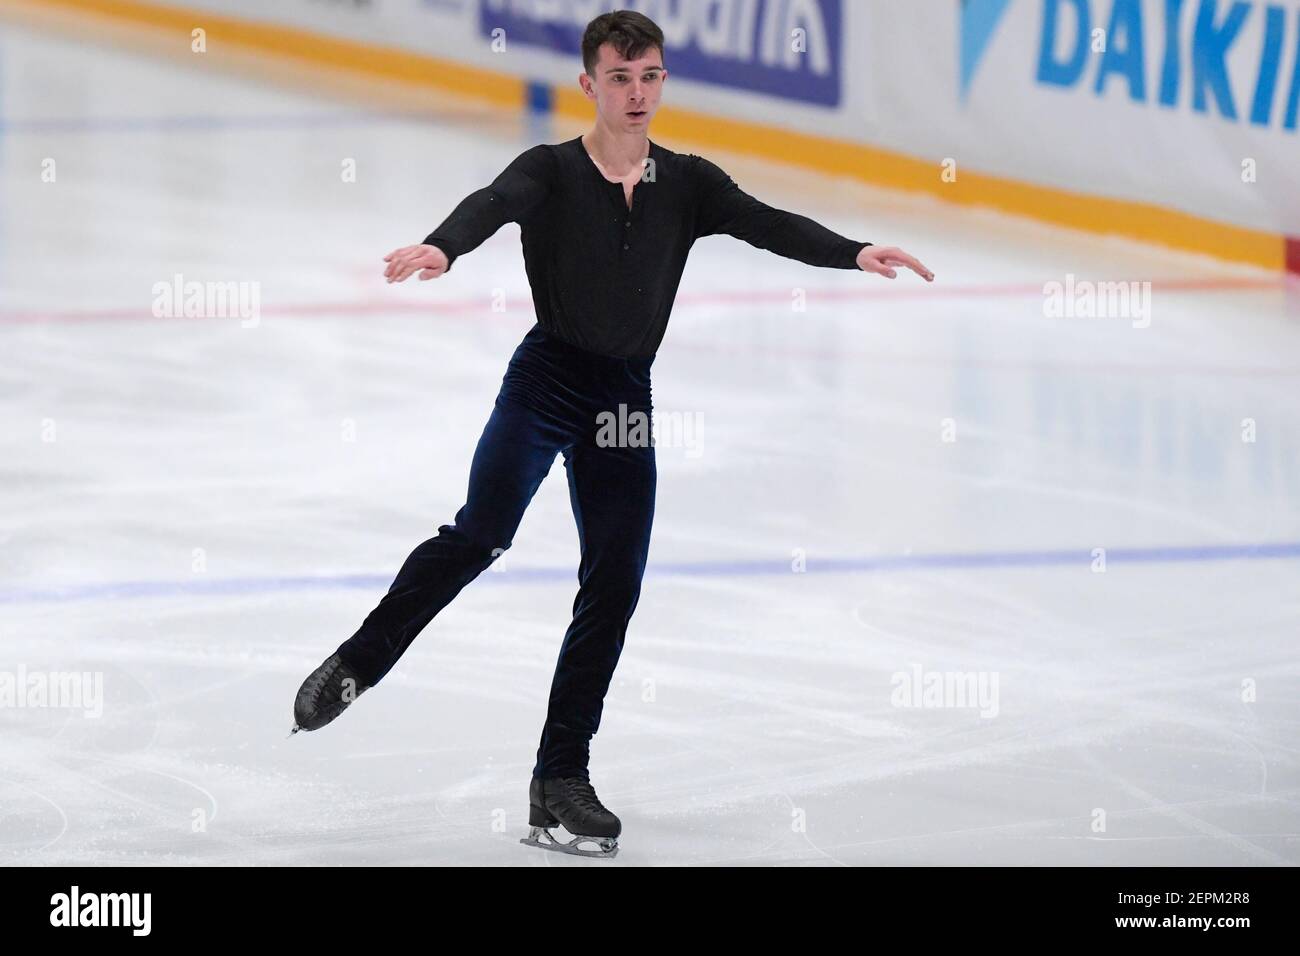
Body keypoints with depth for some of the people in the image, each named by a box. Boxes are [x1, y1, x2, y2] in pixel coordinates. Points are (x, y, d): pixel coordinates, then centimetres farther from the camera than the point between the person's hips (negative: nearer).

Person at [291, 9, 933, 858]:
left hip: (625, 398, 4)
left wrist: (852, 252, -25)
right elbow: (493, 206, -22)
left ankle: (560, 783, 5)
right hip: (547, 376, -4)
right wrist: (440, 248, -45)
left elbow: (767, 226, -6)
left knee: (614, 589, -1)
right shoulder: (550, 172, -3)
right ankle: (357, 664, -4)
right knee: (482, 533, -21)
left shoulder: (687, 184, 7)